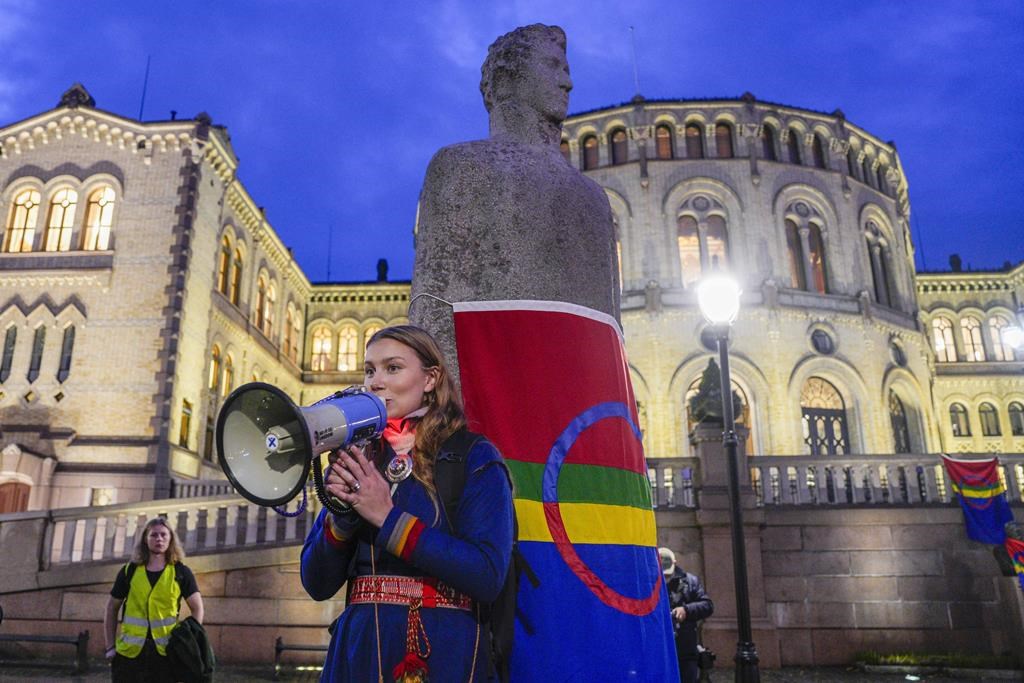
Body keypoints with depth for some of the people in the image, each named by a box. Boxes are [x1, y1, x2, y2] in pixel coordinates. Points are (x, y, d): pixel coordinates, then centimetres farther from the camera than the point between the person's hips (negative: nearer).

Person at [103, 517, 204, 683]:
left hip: (166, 652, -1)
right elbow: (111, 609, 12)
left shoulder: (181, 572, 2)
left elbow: (197, 609, 5)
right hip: (129, 652, 1)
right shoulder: (129, 571, 4)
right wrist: (110, 647, 6)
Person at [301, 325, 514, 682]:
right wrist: (343, 513, -13)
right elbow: (317, 584, 5)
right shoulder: (360, 461, 8)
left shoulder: (473, 458, -6)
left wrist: (387, 517, -18)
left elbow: (488, 575, -17)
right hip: (359, 651, 4)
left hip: (443, 654, -4)